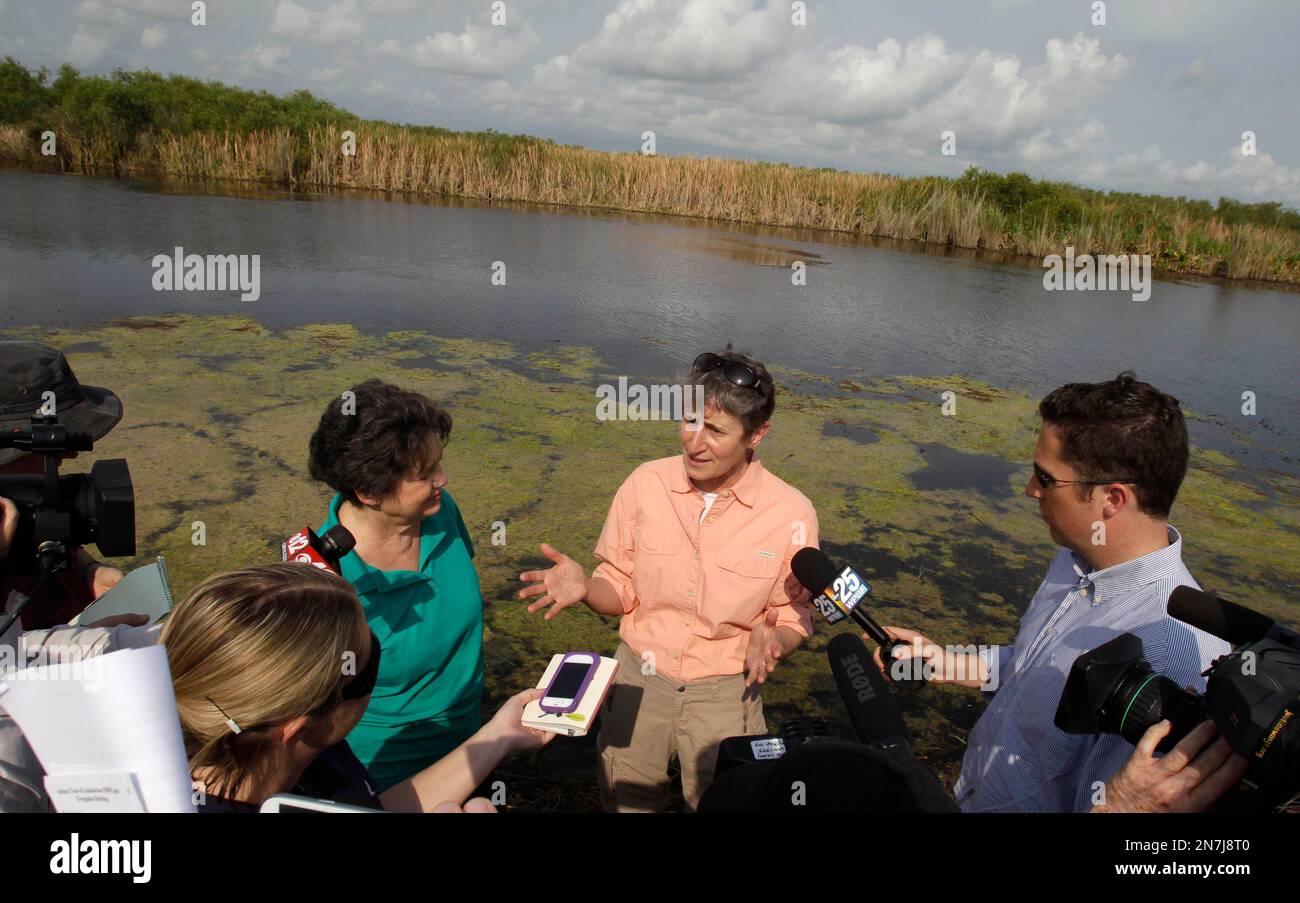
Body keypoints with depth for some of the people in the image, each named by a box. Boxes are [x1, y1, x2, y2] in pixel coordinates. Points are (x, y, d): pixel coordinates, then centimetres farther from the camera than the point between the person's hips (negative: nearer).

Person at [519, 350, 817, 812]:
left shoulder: (791, 513, -16)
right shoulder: (646, 483, -12)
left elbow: (793, 620, -3)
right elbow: (621, 591, 0)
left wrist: (771, 641, -25)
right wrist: (584, 587, -21)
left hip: (724, 691, -1)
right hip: (638, 678, 2)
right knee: (624, 803, 19)